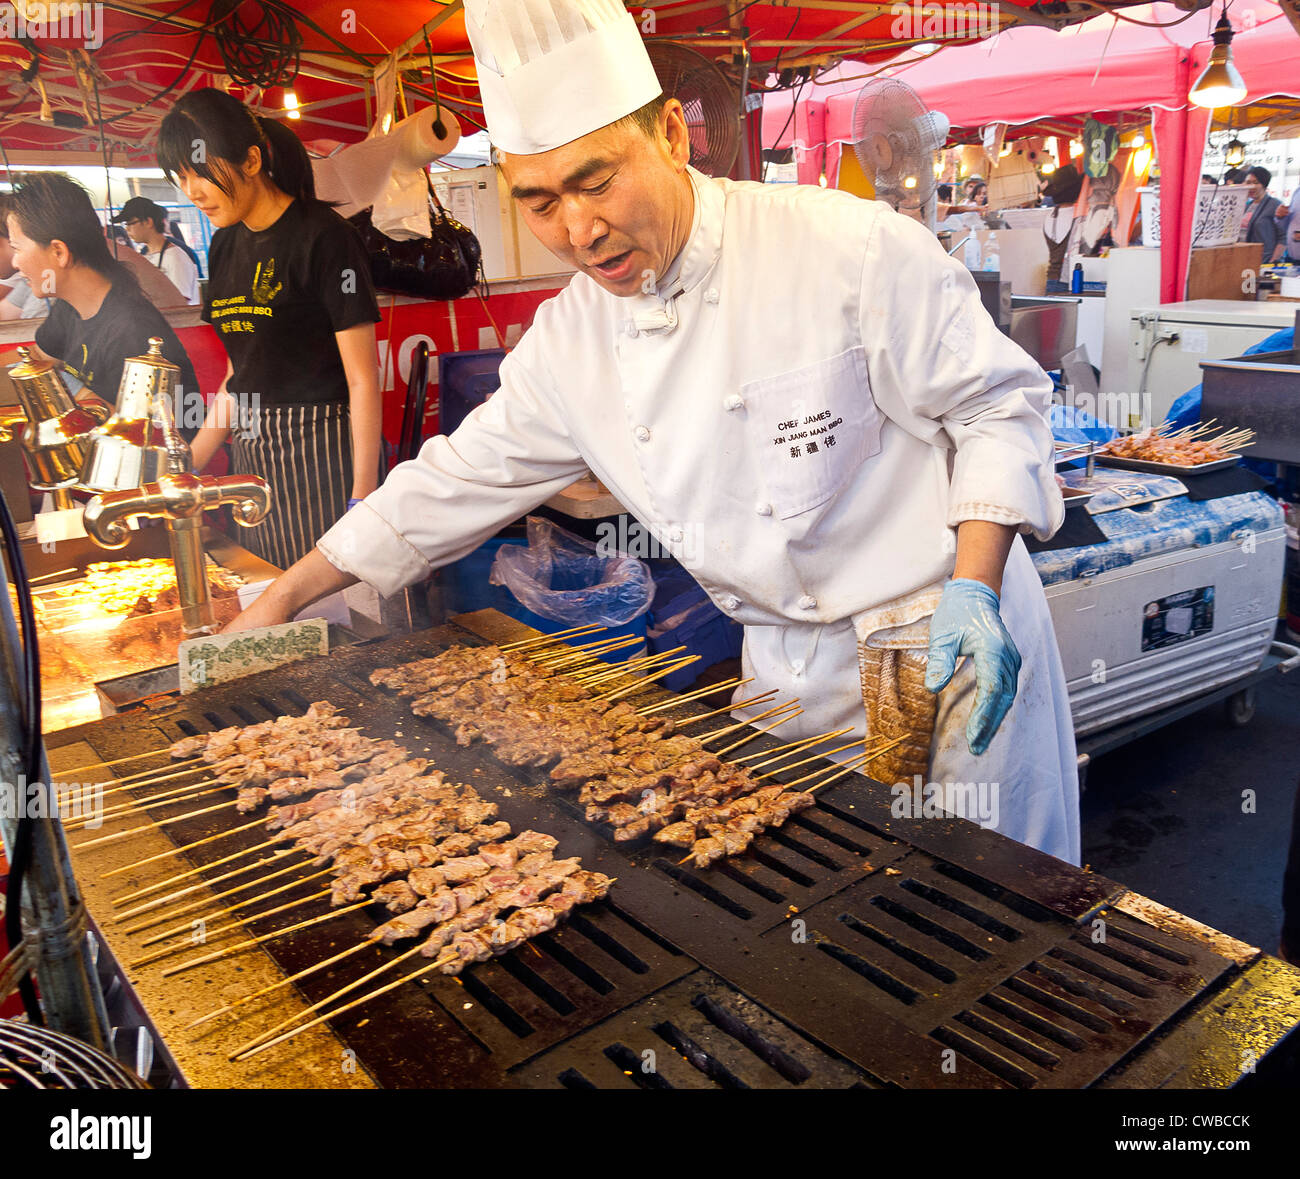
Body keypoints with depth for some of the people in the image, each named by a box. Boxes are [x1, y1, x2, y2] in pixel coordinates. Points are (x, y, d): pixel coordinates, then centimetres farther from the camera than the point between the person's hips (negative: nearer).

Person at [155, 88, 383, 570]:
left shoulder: (323, 237, -10)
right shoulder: (225, 246, 13)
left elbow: (363, 381, -13)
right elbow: (240, 374, 18)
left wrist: (363, 497, -19)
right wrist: (188, 467, 15)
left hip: (321, 454, -7)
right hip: (252, 452, 7)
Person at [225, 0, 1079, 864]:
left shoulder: (853, 249, -17)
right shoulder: (571, 336, -1)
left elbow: (996, 408, -9)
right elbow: (462, 479, 8)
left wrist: (973, 590, -21)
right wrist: (285, 598, 13)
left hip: (942, 650, -3)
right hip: (787, 669, 4)